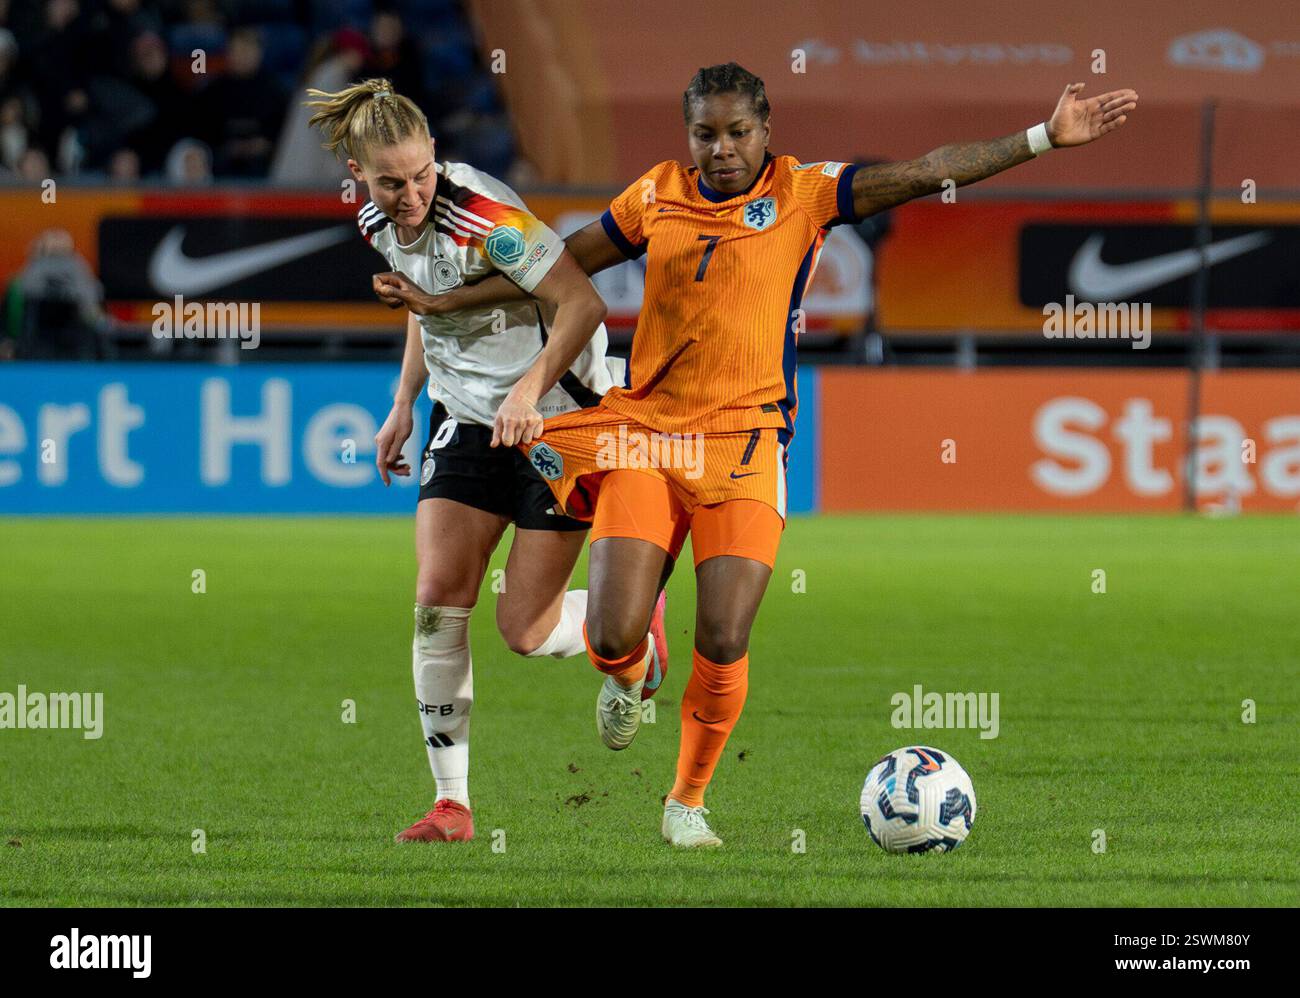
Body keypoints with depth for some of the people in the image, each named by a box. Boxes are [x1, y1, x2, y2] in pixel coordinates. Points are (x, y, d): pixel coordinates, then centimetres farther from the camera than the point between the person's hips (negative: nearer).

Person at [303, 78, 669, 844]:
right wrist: (404, 406, 14)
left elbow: (582, 303, -28)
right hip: (467, 420, 6)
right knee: (439, 598, -8)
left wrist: (531, 387, -36)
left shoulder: (482, 213, -25)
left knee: (526, 629, -6)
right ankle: (453, 803, -3)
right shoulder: (379, 225, -1)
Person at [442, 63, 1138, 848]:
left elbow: (927, 173, -5)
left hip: (742, 438, -1)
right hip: (643, 431, 1)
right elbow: (564, 264, 20)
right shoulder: (658, 195, 8)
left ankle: (689, 800, 12)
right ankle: (628, 675, 29)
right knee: (613, 637, -11)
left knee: (724, 644, -12)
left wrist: (1046, 137, -12)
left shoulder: (803, 193, 1)